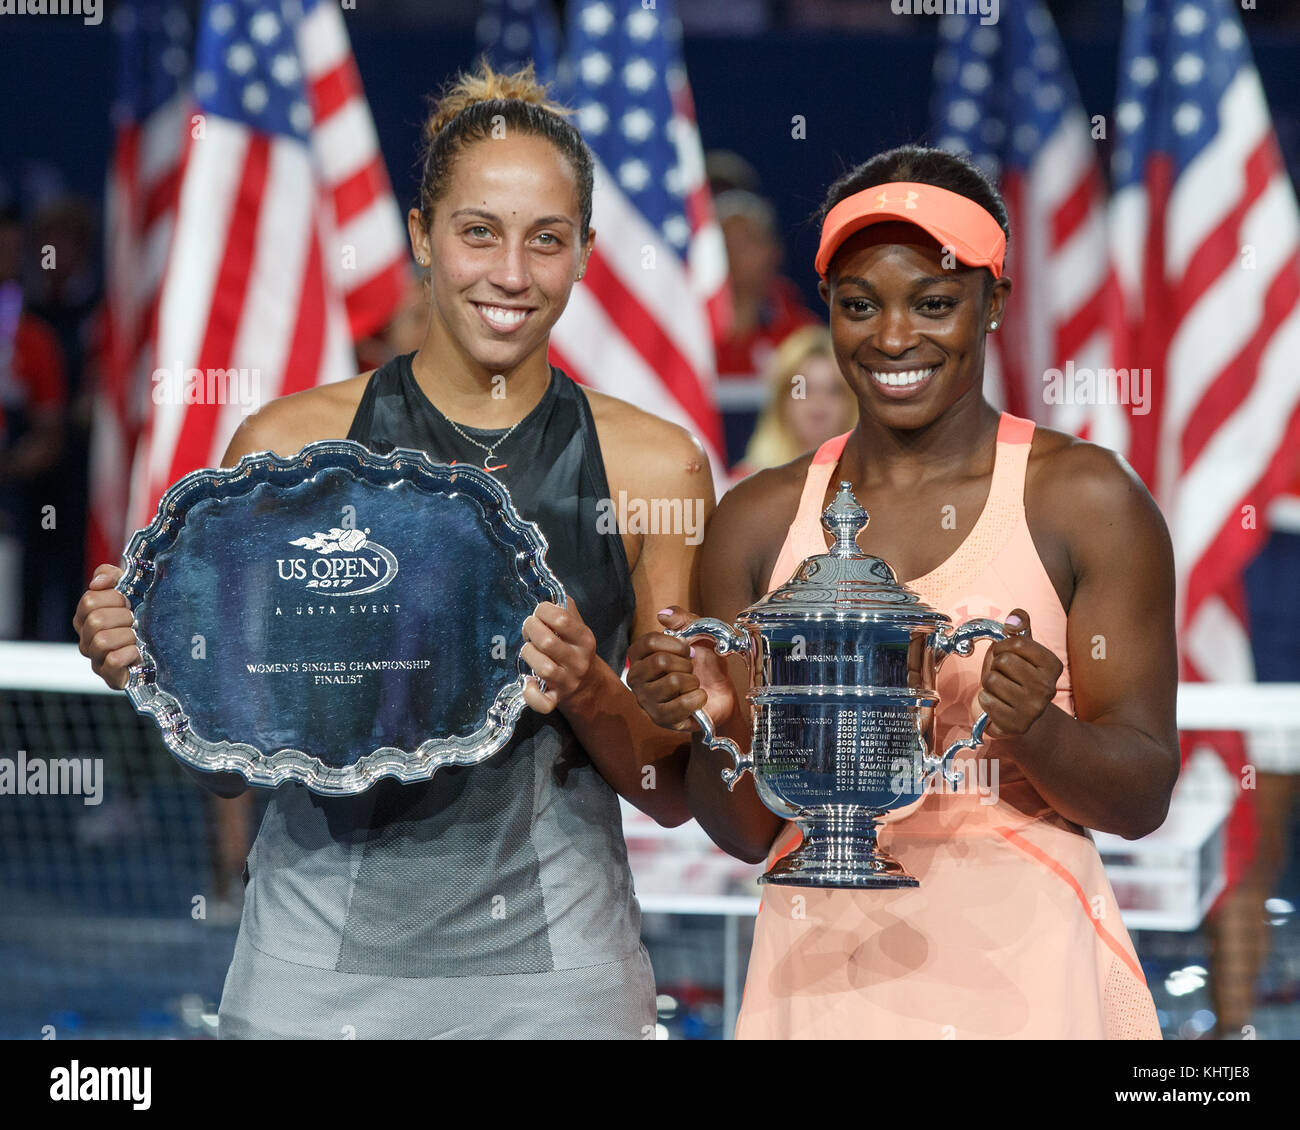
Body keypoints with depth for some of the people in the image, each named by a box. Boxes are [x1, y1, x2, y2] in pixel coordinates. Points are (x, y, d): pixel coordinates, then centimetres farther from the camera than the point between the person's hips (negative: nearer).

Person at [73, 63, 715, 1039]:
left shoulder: (656, 466, 1)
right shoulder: (287, 445, 0)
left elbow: (675, 793, 4)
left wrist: (588, 692, -15)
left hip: (554, 966, 0)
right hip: (319, 958, 0)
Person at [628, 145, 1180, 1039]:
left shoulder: (1087, 500, -2)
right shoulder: (760, 520, 7)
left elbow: (1144, 797, -3)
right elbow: (746, 831, 9)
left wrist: (1035, 730, -22)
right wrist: (716, 723, -11)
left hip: (1021, 967, -3)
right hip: (821, 972, 3)